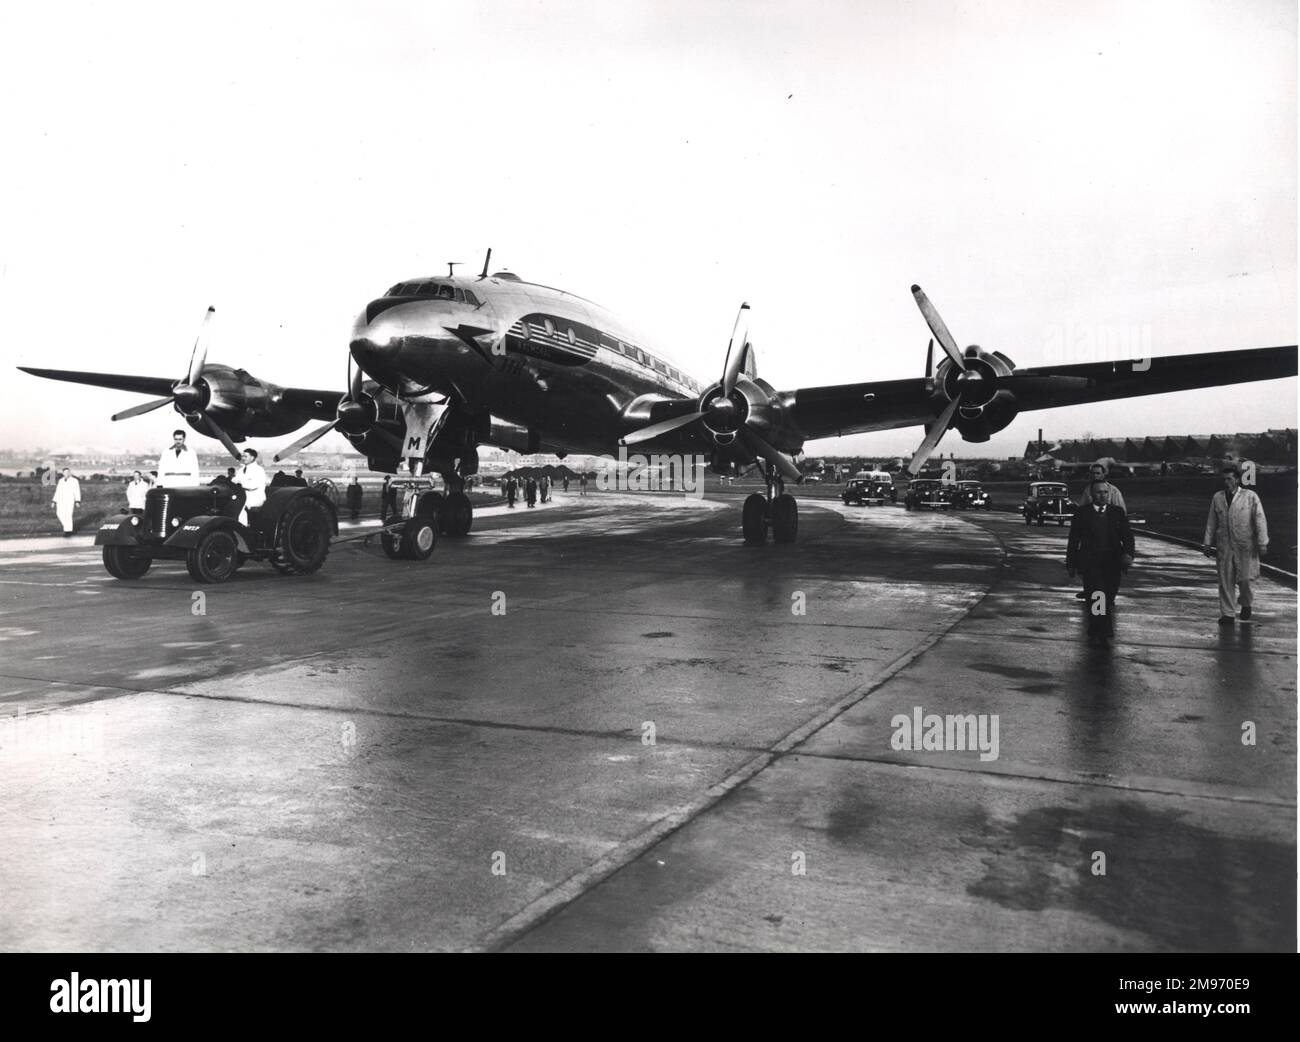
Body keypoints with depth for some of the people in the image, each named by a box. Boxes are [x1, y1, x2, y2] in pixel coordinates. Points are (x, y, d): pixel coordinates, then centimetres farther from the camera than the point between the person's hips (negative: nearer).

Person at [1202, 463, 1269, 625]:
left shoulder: (1250, 497, -2)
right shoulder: (1217, 498, 7)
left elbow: (1260, 520, -4)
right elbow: (1211, 522, 11)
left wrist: (1262, 543, -9)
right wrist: (1207, 543, 9)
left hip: (1245, 546, -2)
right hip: (1224, 546, 3)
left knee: (1243, 578, -1)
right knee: (1225, 581, 1)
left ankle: (1246, 604, 30)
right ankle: (1227, 614, 9)